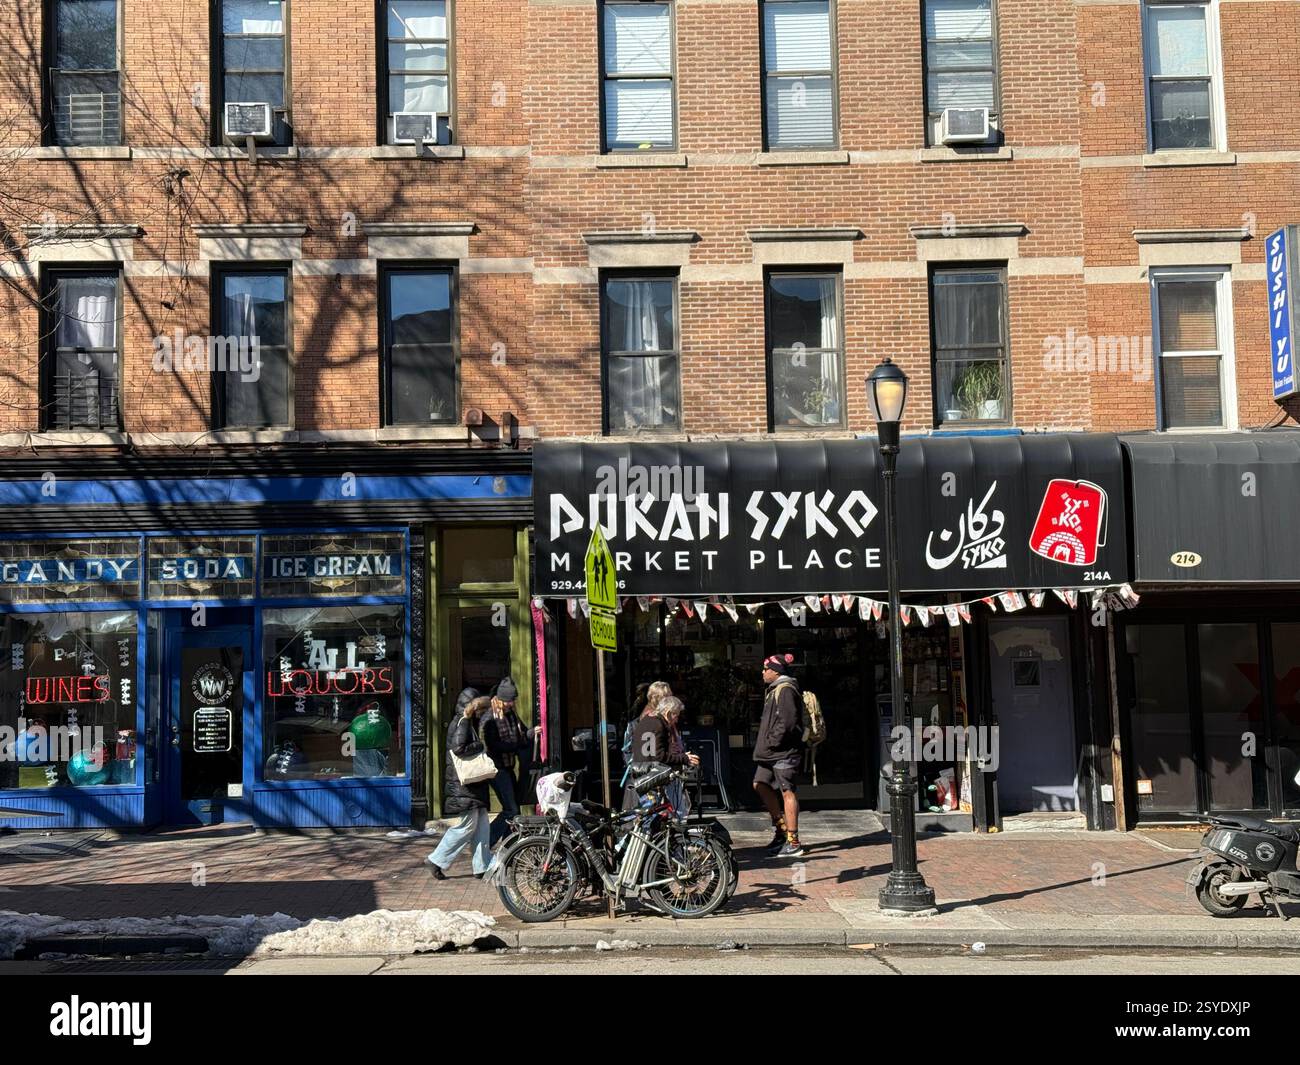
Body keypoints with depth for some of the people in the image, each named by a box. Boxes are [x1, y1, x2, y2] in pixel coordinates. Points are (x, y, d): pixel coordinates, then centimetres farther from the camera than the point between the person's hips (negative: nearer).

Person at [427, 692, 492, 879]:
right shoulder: (462, 722, -13)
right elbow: (459, 748, -26)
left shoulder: (470, 722, 18)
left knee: (481, 824, 9)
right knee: (467, 825, -7)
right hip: (463, 784, -10)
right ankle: (436, 860, 0)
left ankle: (483, 866, 11)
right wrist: (481, 745, -16)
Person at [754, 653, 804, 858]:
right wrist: (765, 745, 15)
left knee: (786, 791, -7)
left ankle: (793, 842, -4)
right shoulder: (774, 690, 19)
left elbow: (787, 723, -23)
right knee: (760, 784, 13)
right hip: (772, 752, 11)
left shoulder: (786, 691, -14)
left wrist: (771, 743, -17)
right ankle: (781, 828, 22)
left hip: (785, 751, -11)